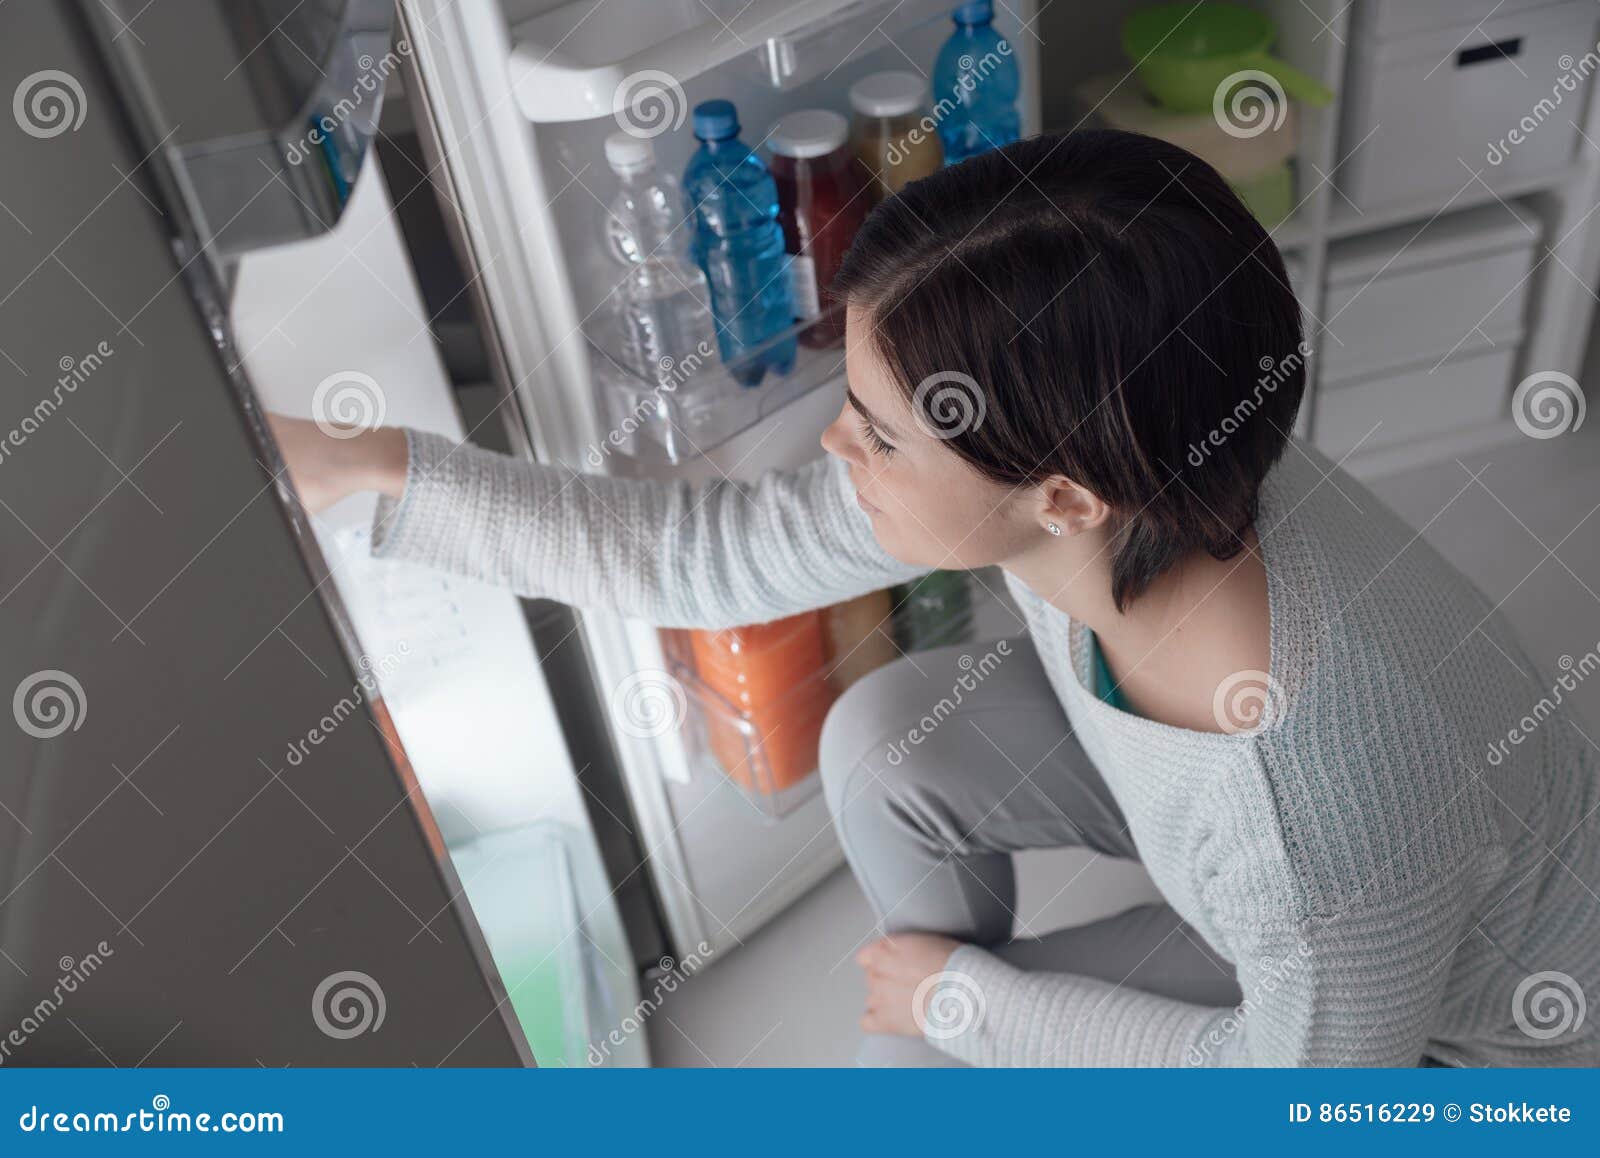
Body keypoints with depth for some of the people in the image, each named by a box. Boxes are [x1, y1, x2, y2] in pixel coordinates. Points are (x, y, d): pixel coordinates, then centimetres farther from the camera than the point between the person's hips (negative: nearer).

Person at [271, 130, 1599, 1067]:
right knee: (883, 743, -10)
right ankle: (957, 1031, 16)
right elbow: (716, 551, -18)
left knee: (931, 1046, -13)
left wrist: (964, 998, -15)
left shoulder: (1322, 812, -45)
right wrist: (373, 465, -18)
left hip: (1438, 1018, -4)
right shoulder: (1068, 466, -29)